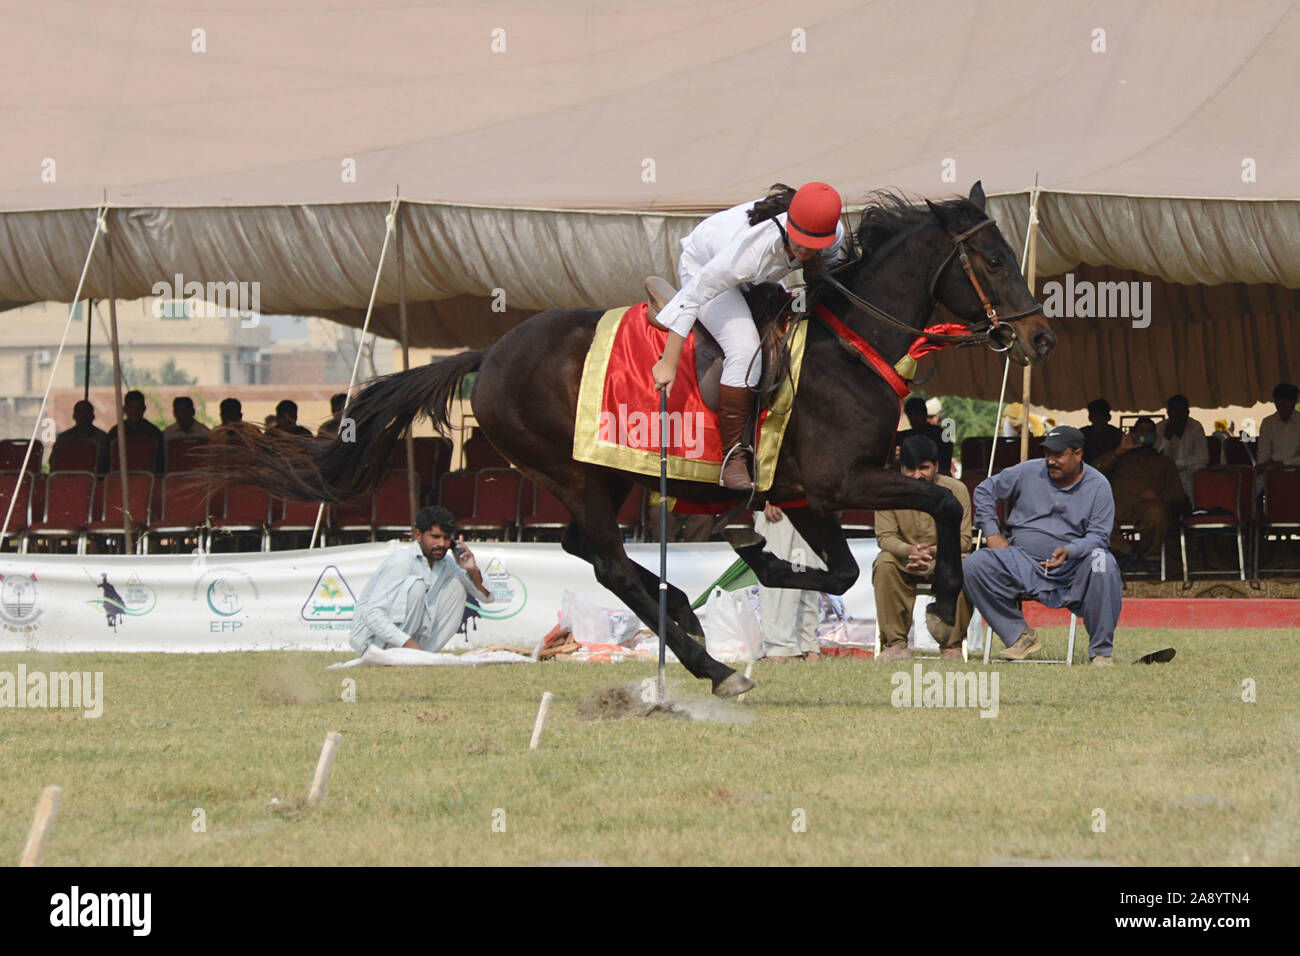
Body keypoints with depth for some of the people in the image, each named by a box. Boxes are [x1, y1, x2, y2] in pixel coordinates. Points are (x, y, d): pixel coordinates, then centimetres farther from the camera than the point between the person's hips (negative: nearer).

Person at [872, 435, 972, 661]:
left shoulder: (955, 490, -9)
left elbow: (962, 540, -12)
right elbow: (885, 536, -10)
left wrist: (931, 552, -32)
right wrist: (909, 550, -34)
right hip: (905, 562, 1)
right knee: (884, 564, -32)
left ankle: (952, 646, -19)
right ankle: (895, 644, -26)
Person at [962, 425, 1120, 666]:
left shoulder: (1098, 486, 0)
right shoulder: (1028, 472, 5)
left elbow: (1098, 535, -6)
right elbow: (985, 490, 16)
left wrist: (1069, 551, -27)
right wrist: (993, 533, 4)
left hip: (1070, 569, -2)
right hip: (1021, 562, 2)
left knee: (1103, 563, -35)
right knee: (974, 565, -22)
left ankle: (1100, 651, -24)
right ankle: (1020, 637, -12)